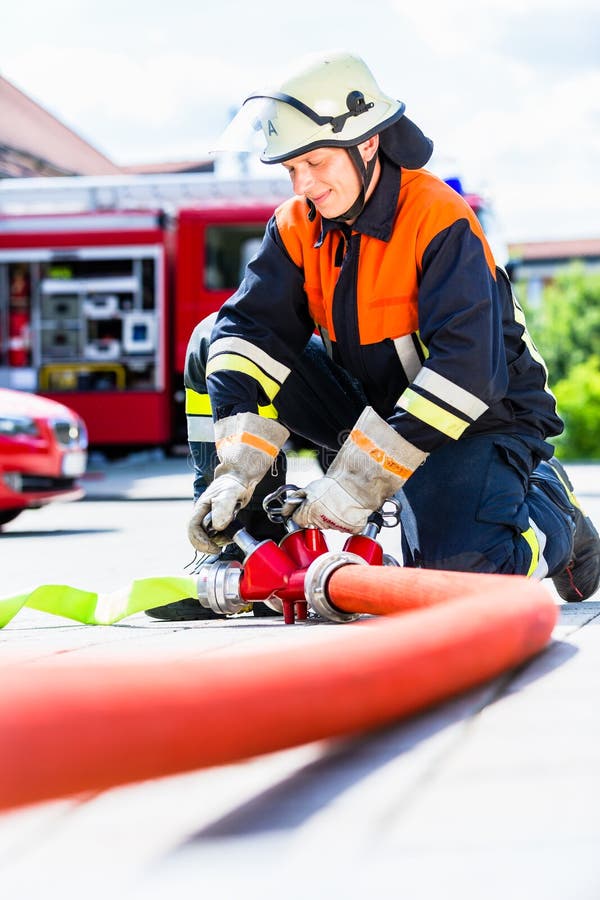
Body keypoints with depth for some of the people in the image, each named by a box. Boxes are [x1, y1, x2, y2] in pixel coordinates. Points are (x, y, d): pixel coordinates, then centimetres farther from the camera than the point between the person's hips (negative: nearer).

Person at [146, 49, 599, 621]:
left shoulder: (441, 221, -24)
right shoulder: (297, 226, -4)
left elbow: (464, 371, -32)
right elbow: (252, 328, -12)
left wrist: (360, 480, -35)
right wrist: (238, 466, -28)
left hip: (475, 418, -6)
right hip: (366, 402, 6)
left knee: (457, 575, -31)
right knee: (213, 348, -6)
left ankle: (548, 509, 4)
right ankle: (232, 541, -4)